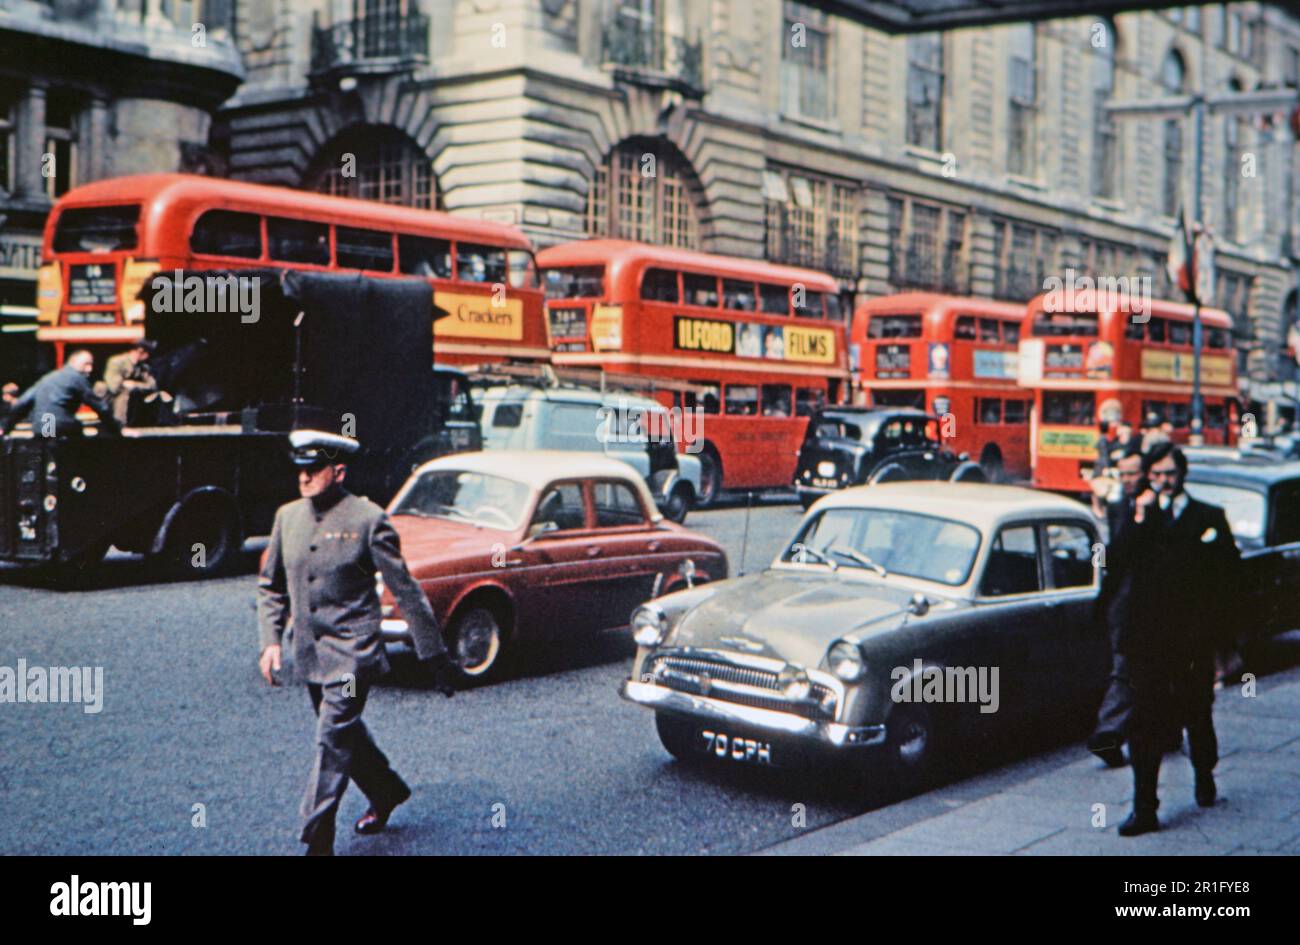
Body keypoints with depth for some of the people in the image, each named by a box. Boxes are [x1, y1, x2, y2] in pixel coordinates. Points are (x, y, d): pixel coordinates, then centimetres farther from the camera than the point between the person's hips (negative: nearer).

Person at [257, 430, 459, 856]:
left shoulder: (367, 519, -12)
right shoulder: (288, 516, 4)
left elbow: (406, 590, -8)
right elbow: (270, 585, 14)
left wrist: (435, 654, -6)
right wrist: (270, 640, 1)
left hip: (351, 652, -6)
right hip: (308, 653, 6)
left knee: (333, 741, -9)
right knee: (344, 733, 19)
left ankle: (317, 842, -3)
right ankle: (387, 791, 43)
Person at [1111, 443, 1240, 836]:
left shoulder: (1209, 518, 6)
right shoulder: (1138, 515, 8)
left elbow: (1228, 572, 5)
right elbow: (1120, 557, -8)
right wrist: (1140, 518, -14)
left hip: (1193, 636, 0)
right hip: (1147, 634, 0)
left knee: (1197, 715, 14)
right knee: (1144, 722, -4)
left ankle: (1204, 776, 43)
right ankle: (1144, 810, -3)